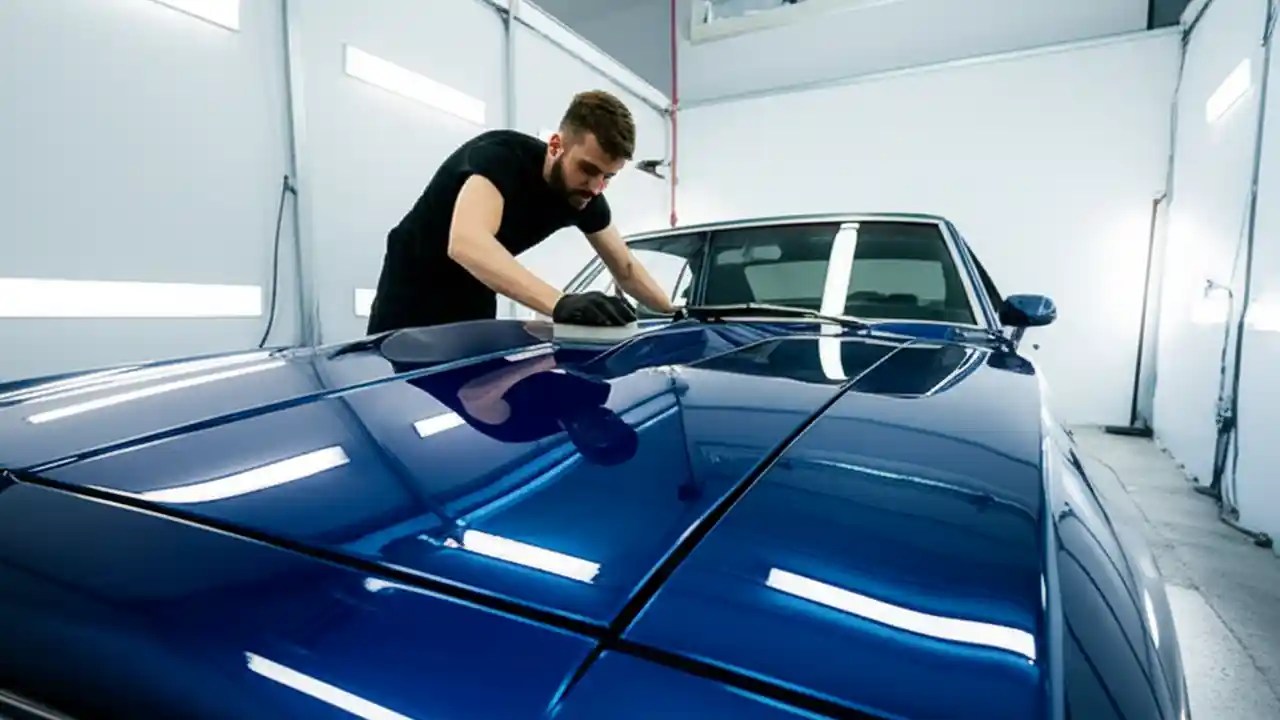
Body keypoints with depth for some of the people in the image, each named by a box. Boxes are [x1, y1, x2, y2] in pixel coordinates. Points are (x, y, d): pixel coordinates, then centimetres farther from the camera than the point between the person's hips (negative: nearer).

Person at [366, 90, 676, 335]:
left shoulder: (586, 197, -11)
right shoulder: (501, 154, -30)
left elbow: (625, 269, 2)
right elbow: (466, 243, -49)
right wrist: (560, 303, -62)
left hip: (476, 300, 5)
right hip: (411, 289, -5)